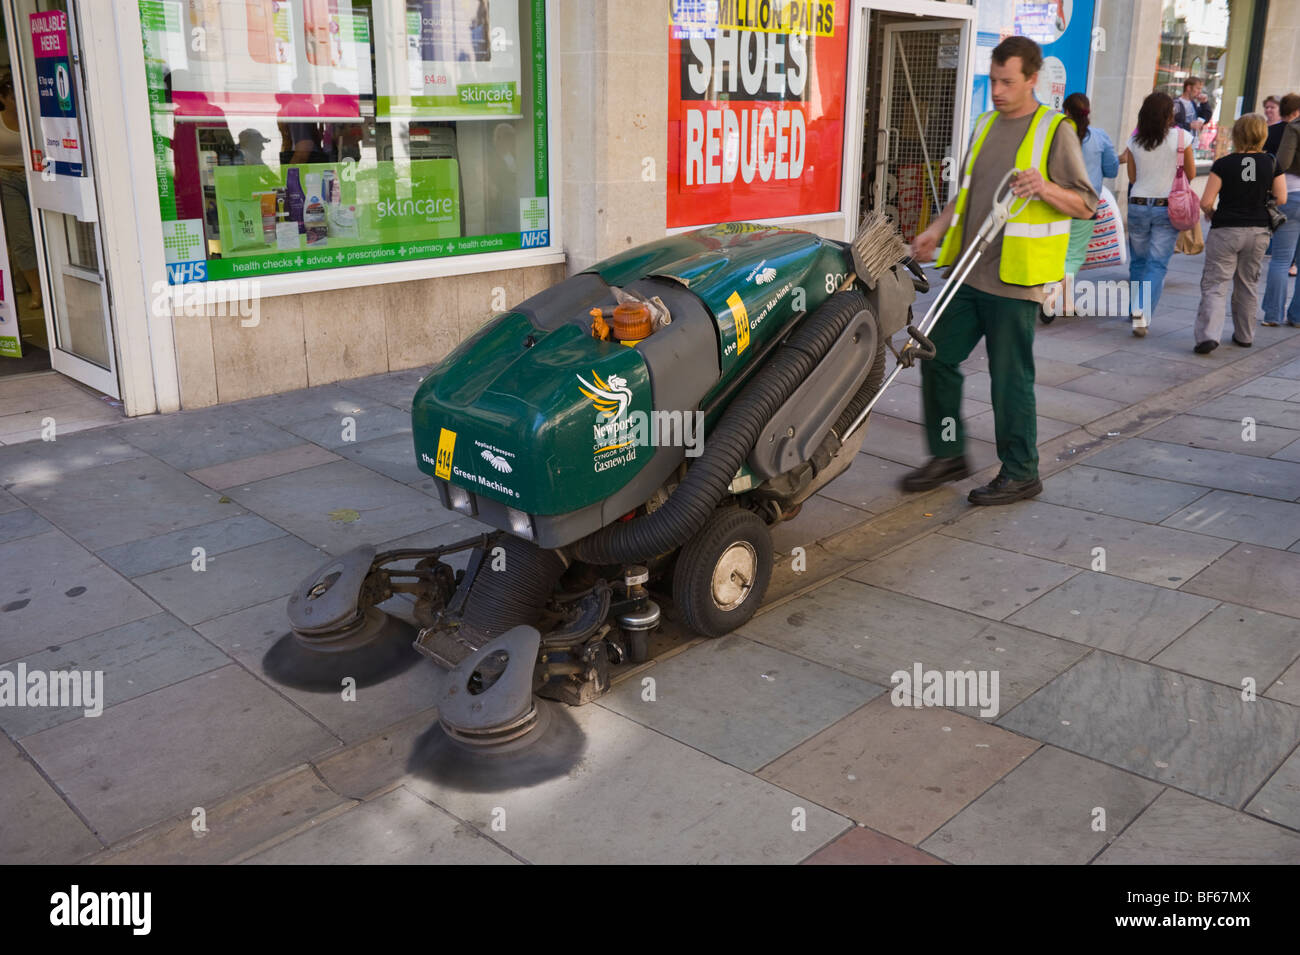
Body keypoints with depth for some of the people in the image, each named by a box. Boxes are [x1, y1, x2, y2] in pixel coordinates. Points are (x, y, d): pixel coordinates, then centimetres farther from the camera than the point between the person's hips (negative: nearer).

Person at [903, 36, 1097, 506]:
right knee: (937, 358, 7)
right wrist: (935, 231, 13)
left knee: (1010, 379, -1)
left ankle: (1020, 474, 14)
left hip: (1014, 279, -7)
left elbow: (1086, 205, -6)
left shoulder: (1055, 131, -5)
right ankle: (948, 455, 23)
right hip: (968, 273, 7)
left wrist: (1045, 188, -24)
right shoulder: (985, 124, 15)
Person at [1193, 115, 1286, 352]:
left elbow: (1206, 202, -13)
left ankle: (1208, 335, -19)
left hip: (1225, 231, -4)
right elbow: (1281, 198, 0)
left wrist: (1213, 216, 8)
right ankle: (1244, 335, 26)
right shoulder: (1271, 163, -1)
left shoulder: (1223, 164, -10)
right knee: (1248, 284, 17)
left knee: (1214, 284, -3)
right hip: (1258, 232, 4)